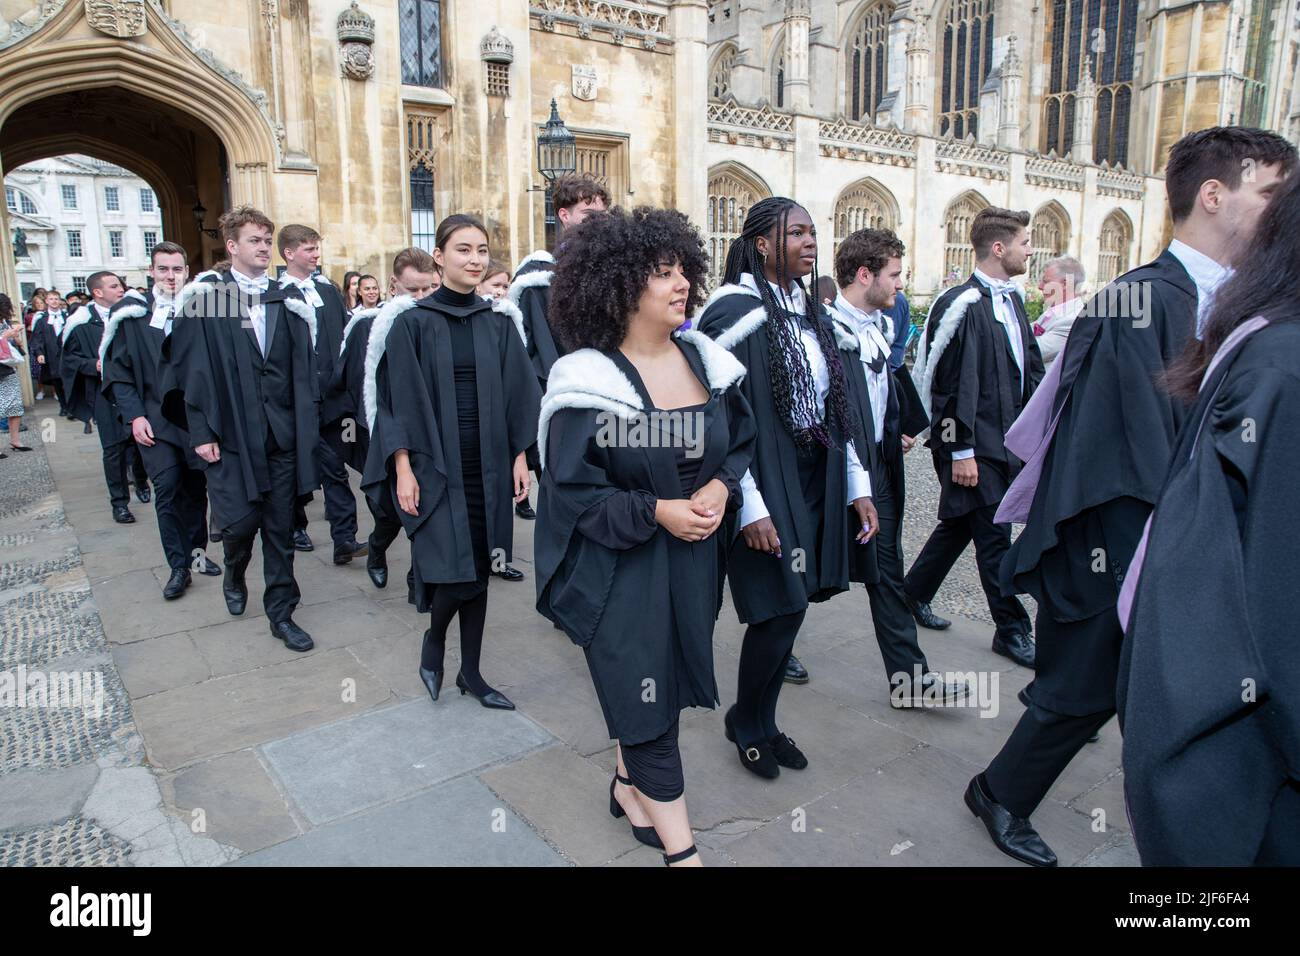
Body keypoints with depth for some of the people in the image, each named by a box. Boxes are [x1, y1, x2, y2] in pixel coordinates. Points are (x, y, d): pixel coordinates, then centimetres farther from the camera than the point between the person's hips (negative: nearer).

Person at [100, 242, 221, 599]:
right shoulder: (131, 313, 1)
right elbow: (118, 370, 2)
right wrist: (134, 415, -7)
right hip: (155, 419, -1)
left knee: (196, 487, 9)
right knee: (167, 487, -8)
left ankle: (196, 551, 26)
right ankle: (179, 567, 1)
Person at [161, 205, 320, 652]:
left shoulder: (289, 299, 8)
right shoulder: (205, 297, -1)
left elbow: (304, 366, 7)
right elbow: (193, 369, -3)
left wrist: (305, 423, 1)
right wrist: (201, 431, -8)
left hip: (281, 431, 3)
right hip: (231, 432, -2)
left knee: (280, 526, 7)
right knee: (240, 520, -2)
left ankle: (281, 612, 19)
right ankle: (234, 573, 32)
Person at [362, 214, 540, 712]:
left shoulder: (499, 323, 6)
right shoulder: (412, 323, -3)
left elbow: (516, 396, 8)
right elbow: (398, 400, -4)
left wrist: (519, 457, 2)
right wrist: (403, 469, -9)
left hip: (487, 464, 3)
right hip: (433, 463, -3)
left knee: (478, 572, 8)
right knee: (453, 573, -9)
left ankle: (470, 671, 24)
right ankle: (434, 640, 23)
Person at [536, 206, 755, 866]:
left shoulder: (705, 362, 1)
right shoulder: (588, 381, -15)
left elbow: (741, 441, 11)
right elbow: (573, 490, -13)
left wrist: (721, 487, -9)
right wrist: (656, 511, -22)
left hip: (694, 558, 6)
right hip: (619, 565, -5)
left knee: (659, 682, 19)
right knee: (645, 696, 2)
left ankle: (629, 785, 45)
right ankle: (679, 846, 19)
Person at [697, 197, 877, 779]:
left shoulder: (811, 310, 11)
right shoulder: (736, 311, -12)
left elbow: (834, 407, 14)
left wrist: (857, 485, 10)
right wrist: (750, 506, -19)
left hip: (814, 481, 7)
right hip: (765, 483, -7)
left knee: (789, 607, 11)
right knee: (781, 608, -4)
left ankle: (762, 722, 30)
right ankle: (746, 723, 22)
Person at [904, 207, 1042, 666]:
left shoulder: (1012, 300, 13)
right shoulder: (962, 305, -16)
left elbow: (1030, 368, 19)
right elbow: (948, 383, -18)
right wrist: (959, 451, -18)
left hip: (1004, 441, 9)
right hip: (973, 447, -9)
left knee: (960, 523, 18)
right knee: (993, 534, 1)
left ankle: (913, 594, 34)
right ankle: (1012, 628, 16)